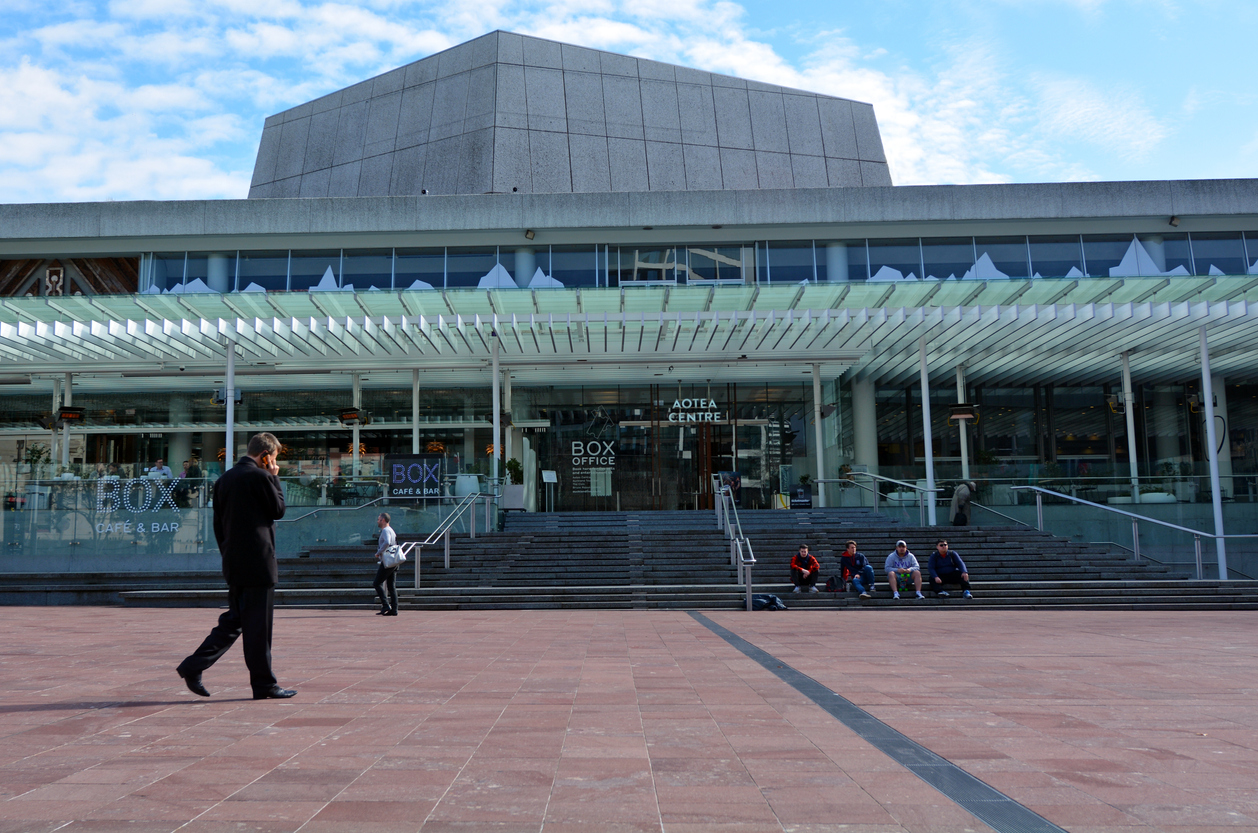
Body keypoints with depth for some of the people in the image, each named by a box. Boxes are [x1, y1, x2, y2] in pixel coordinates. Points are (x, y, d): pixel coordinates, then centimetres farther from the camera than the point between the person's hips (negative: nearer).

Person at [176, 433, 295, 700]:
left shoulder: (224, 479, 13)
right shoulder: (261, 477, -12)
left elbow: (218, 522, 15)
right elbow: (279, 510, -4)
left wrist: (228, 554, 19)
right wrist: (274, 478, 3)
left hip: (233, 562, 8)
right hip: (258, 561, -8)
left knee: (233, 620, 17)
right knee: (259, 623, -1)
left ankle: (193, 666, 9)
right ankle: (264, 685, 6)